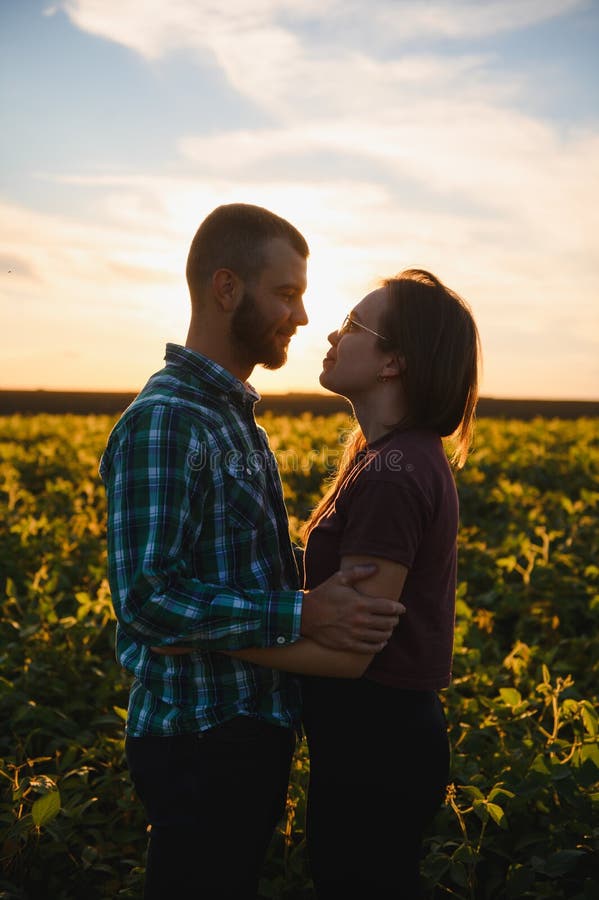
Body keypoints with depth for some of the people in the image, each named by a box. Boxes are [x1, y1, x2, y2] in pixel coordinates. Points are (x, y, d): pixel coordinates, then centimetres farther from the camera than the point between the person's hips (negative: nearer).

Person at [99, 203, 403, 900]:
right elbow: (145, 598, -25)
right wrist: (301, 616, -25)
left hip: (252, 731, 10)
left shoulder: (232, 416, 13)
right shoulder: (163, 422, -20)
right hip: (201, 744, -9)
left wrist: (321, 601, 9)